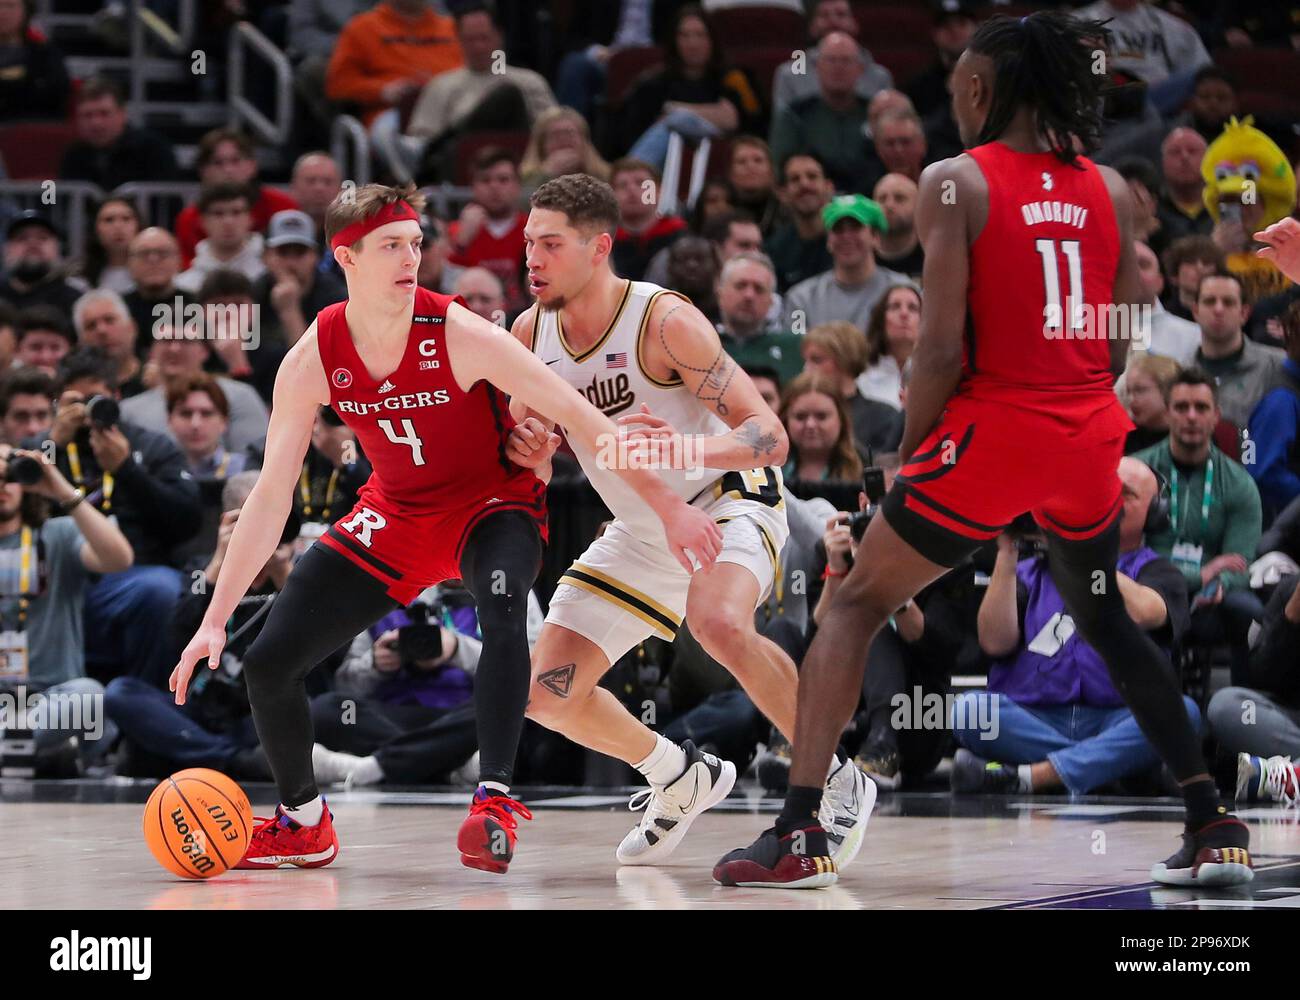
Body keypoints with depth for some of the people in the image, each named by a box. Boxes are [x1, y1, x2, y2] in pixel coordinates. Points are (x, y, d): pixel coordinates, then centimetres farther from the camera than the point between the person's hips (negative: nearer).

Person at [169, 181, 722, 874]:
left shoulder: (459, 336, -25)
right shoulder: (313, 360, -15)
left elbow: (580, 419, -21)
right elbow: (270, 497, -11)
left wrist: (670, 508, -24)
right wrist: (214, 621, -15)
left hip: (492, 504, -4)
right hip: (396, 514, 4)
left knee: (502, 605, -39)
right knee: (268, 662, -4)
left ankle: (494, 799, -37)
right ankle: (303, 825, 20)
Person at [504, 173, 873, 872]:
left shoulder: (665, 320, -25)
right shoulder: (530, 335, -6)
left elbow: (770, 438, -26)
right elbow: (534, 469, 7)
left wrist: (683, 449, -44)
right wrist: (530, 454, -18)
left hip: (728, 499, -7)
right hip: (640, 531, 7)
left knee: (718, 623, -38)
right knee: (546, 693, -1)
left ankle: (835, 783, -19)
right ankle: (680, 779, 25)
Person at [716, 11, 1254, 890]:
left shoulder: (956, 182, -8)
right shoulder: (1111, 190, 6)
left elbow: (942, 350, -13)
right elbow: (1120, 350, 7)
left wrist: (907, 454, -1)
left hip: (992, 430, -5)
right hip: (1088, 437, 5)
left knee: (858, 604, 9)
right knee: (1108, 621, 26)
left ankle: (800, 835, -1)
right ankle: (1214, 826, 23)